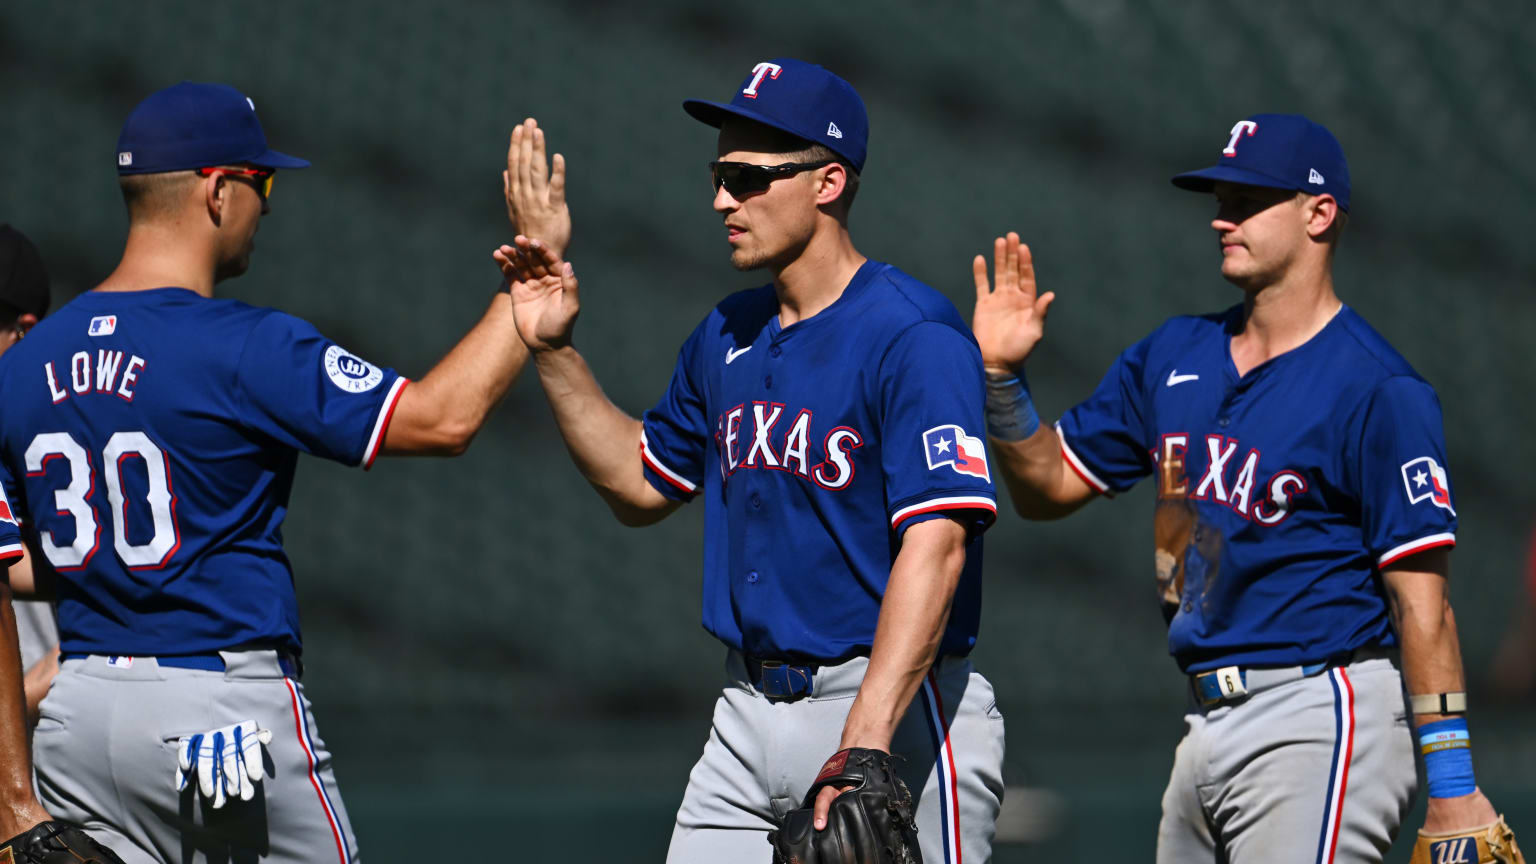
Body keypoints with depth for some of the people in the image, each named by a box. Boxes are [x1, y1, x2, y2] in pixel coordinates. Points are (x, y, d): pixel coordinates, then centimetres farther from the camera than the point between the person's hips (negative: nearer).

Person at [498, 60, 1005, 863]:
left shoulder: (914, 336, -14)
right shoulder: (726, 336, 13)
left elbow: (935, 543, -24)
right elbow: (641, 485, 27)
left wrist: (865, 743, -33)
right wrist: (555, 352, 14)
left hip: (894, 707, -7)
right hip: (748, 717, 7)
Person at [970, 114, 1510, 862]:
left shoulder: (1376, 388, -10)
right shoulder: (1175, 357, 13)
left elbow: (1421, 597, -14)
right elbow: (1049, 485, 21)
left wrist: (1451, 787, -19)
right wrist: (1001, 376, 3)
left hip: (1318, 723, -8)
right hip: (1208, 728, 8)